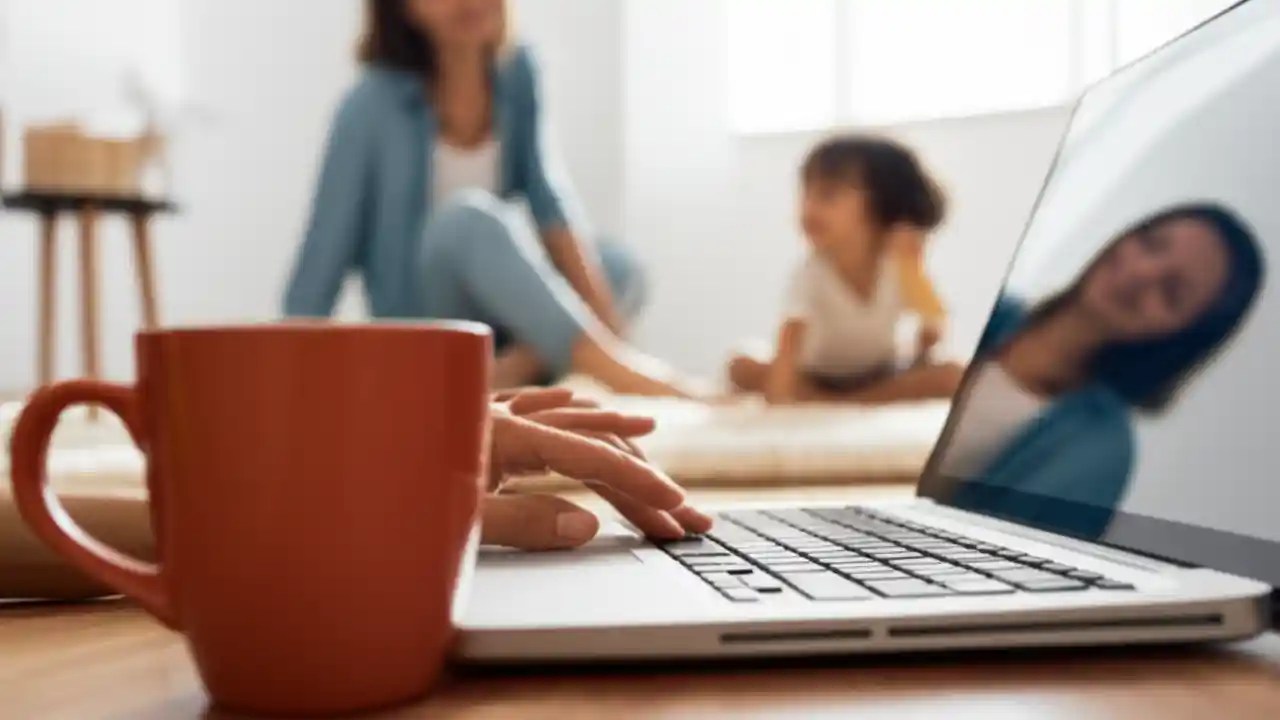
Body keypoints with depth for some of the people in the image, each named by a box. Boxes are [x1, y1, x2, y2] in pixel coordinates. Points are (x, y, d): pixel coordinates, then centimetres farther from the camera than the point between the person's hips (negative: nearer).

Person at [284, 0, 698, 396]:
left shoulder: (516, 72, 0)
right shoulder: (373, 105, -15)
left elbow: (549, 197, -9)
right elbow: (323, 256, -13)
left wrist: (604, 314, -22)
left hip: (494, 326, 6)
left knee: (619, 269, -16)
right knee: (469, 217, -34)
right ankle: (618, 369, -47)